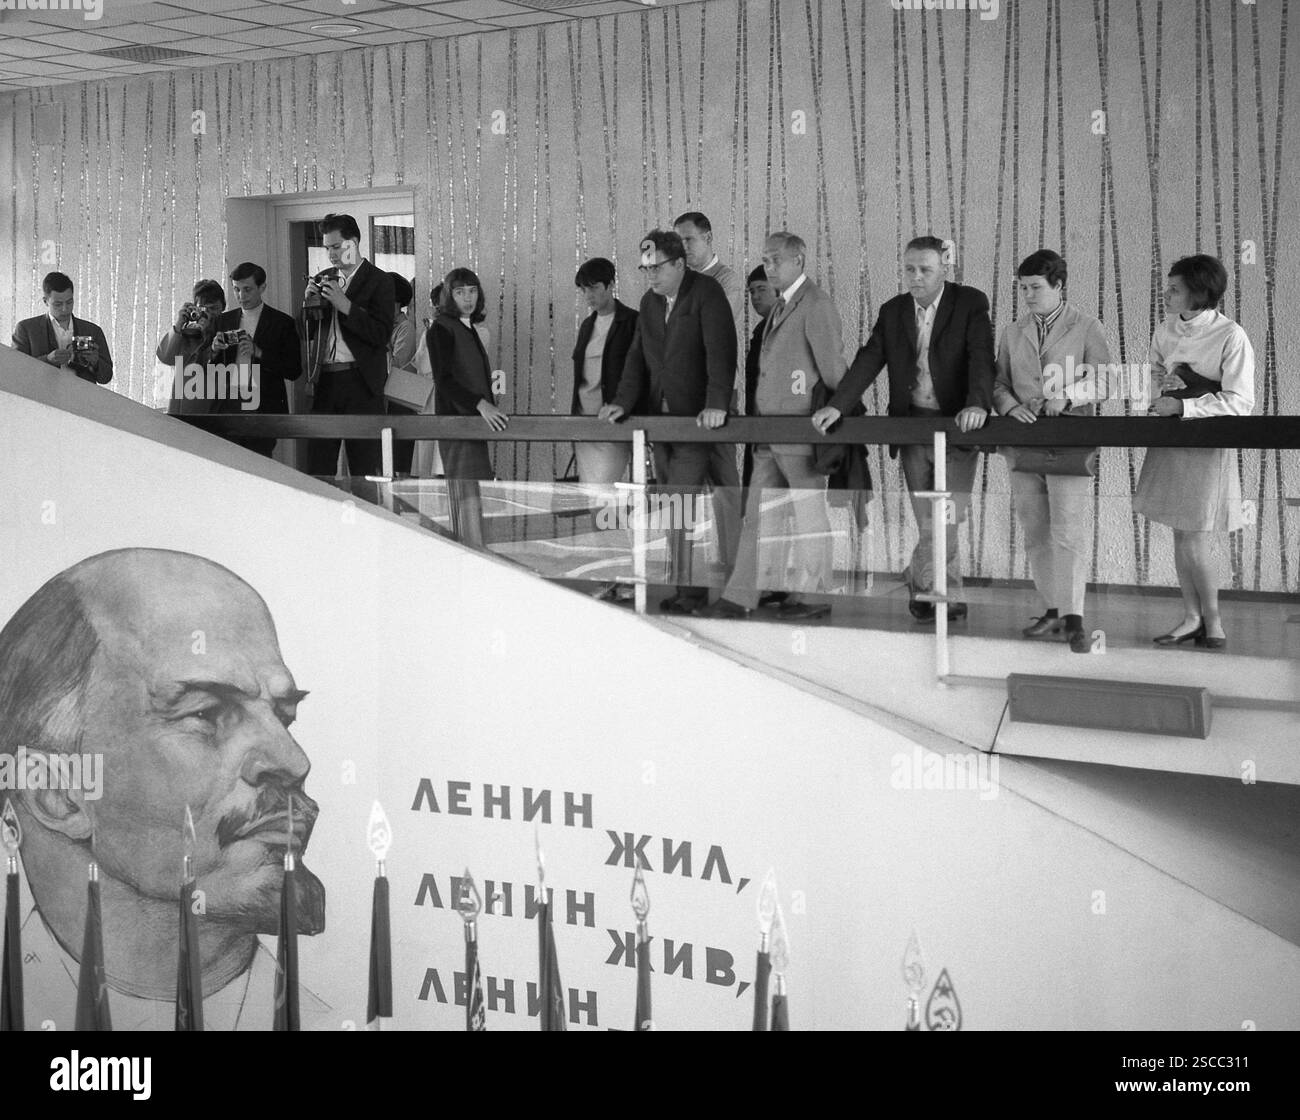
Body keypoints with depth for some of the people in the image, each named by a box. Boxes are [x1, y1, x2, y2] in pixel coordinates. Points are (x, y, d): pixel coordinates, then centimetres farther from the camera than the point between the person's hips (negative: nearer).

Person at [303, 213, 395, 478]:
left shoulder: (379, 281, -1)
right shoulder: (323, 280, 16)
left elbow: (382, 335, -12)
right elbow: (308, 334, 17)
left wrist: (345, 305, -16)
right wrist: (310, 304, -1)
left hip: (360, 383, -5)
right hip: (325, 382, 5)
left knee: (364, 468, -2)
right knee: (317, 467, 2)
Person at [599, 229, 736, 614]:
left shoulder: (707, 293, -8)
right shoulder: (649, 301, 14)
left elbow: (720, 351, -17)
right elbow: (638, 356, 14)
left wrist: (716, 404, -27)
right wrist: (624, 402, 0)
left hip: (696, 417, -7)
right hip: (660, 416, 7)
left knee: (682, 501, -13)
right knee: (672, 502, 5)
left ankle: (688, 587, -7)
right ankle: (683, 583, 8)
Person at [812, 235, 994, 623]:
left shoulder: (971, 303, -3)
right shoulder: (893, 311, 9)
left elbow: (981, 358, -15)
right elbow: (868, 361, 3)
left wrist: (978, 404, -32)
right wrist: (836, 405, -11)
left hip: (958, 425, -3)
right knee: (927, 521, 5)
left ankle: (922, 585, 10)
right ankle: (950, 596, 16)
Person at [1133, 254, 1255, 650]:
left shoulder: (1232, 338, -14)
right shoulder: (1166, 330, 6)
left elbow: (1239, 403, -16)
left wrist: (1182, 405, -21)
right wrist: (1162, 380, 4)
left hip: (1208, 445, -6)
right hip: (1169, 440, 6)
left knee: (1195, 543, -6)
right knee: (1181, 535, 10)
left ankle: (1213, 620, 12)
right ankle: (1192, 617, 19)